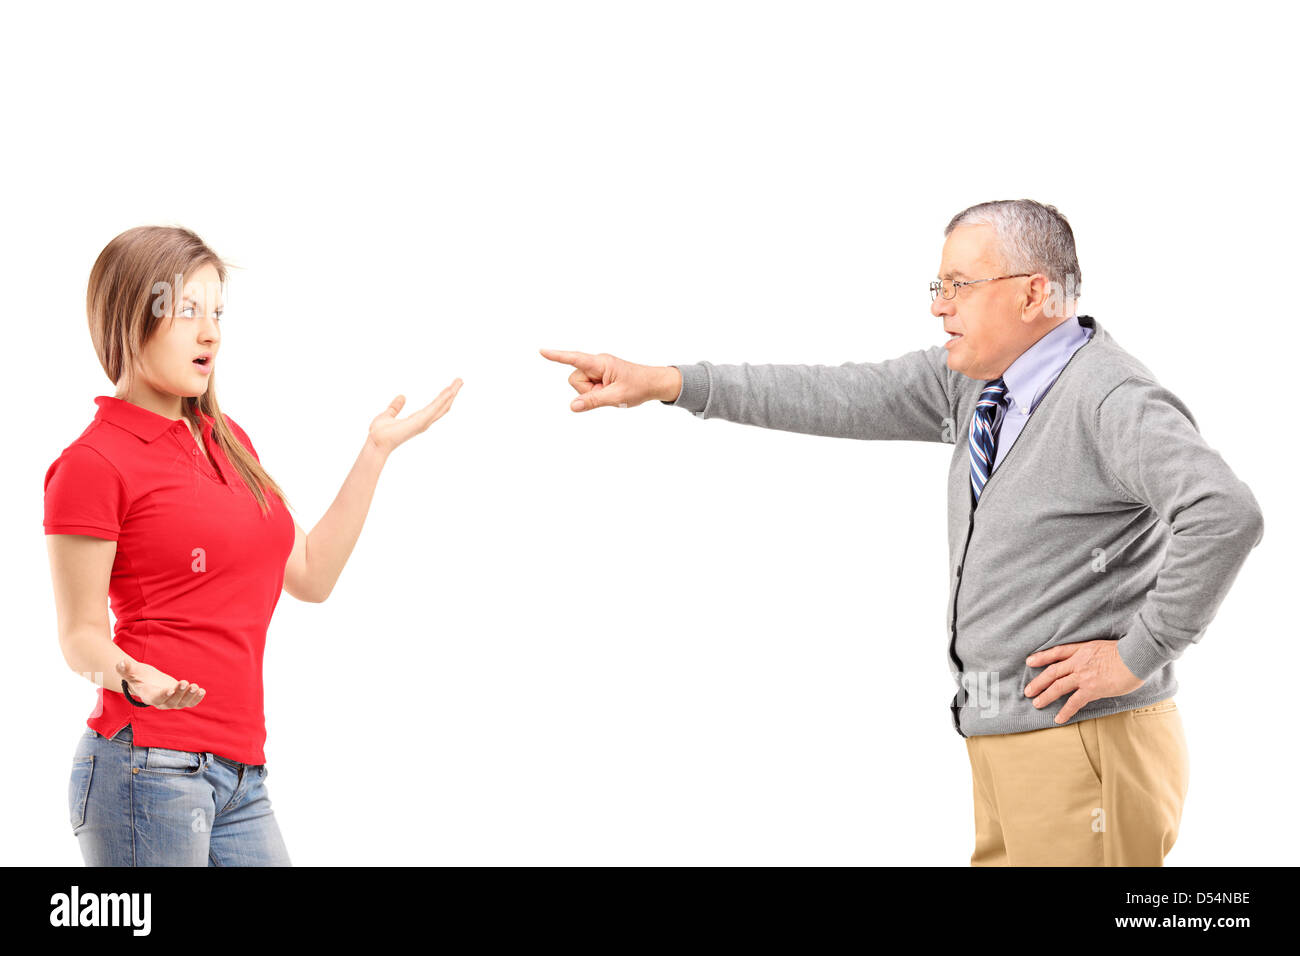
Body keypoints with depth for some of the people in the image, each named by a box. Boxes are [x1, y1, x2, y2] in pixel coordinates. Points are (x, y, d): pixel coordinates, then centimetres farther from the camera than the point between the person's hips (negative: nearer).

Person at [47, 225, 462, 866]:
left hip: (239, 776, 7)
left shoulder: (228, 442, 17)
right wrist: (133, 677, -27)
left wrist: (377, 450, 19)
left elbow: (310, 574, 19)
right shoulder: (92, 463, -7)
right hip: (146, 764, -7)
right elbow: (80, 633, -6)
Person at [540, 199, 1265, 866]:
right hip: (1003, 740, 8)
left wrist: (1139, 653, -22)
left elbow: (1227, 515, -29)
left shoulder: (1111, 399, -17)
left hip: (1084, 744, -8)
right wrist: (666, 383, 6)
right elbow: (845, 399, 8)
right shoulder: (972, 381, 9)